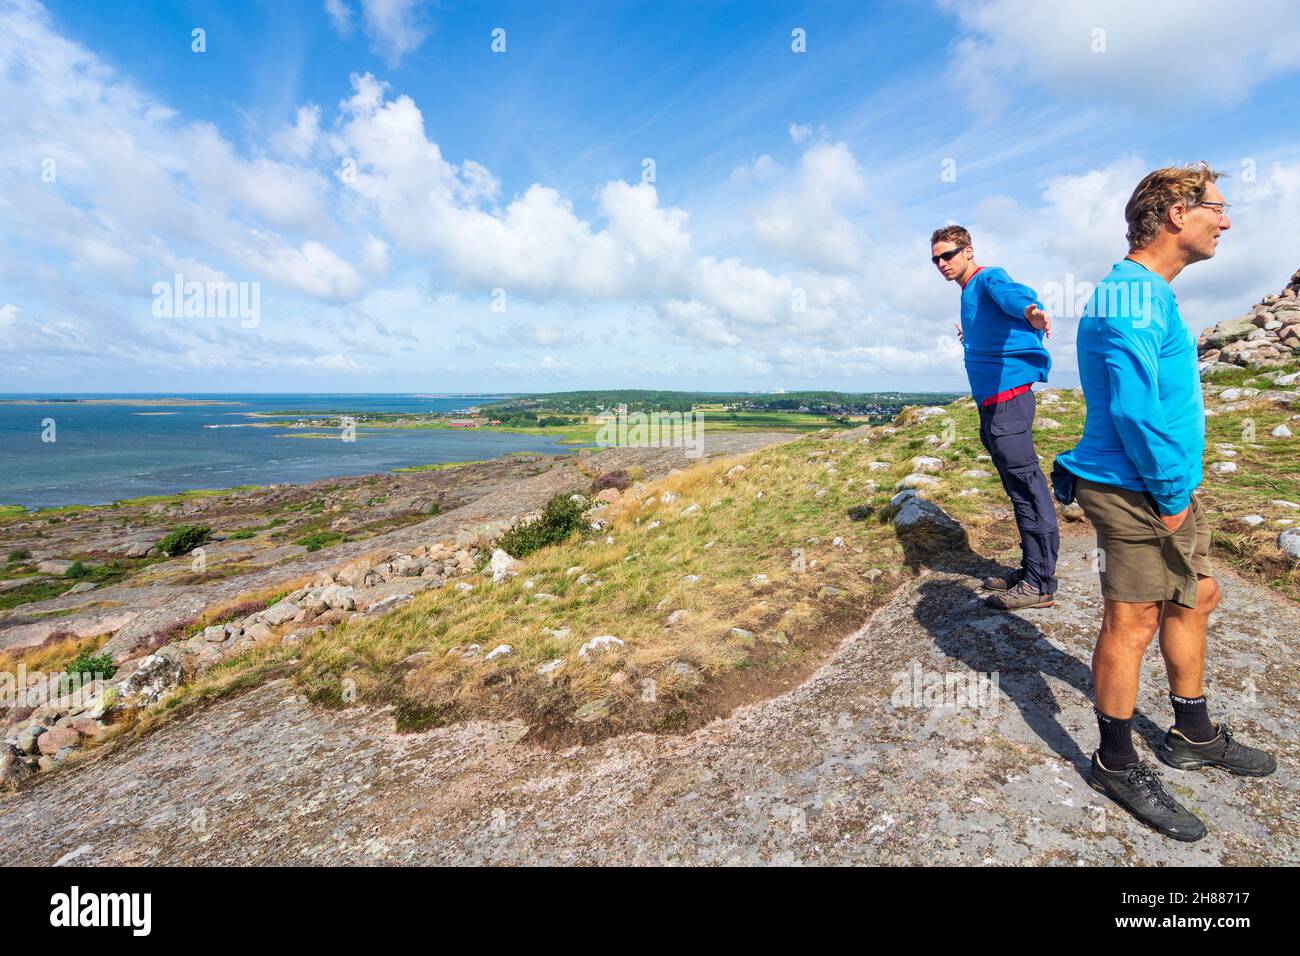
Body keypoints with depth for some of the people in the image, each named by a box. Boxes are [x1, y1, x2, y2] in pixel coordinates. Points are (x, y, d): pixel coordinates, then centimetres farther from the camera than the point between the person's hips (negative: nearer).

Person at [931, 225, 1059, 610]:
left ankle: (1040, 583, -4)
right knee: (1019, 488, 14)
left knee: (1026, 485, -8)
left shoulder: (988, 278, -4)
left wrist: (1030, 312, -50)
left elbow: (1013, 293, -28)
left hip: (1008, 395, -10)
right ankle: (1031, 569, 23)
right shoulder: (969, 295, 22)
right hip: (991, 401, 10)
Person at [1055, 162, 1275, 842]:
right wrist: (1172, 493, -17)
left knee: (1195, 600, 19)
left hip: (1169, 486, 11)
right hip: (1135, 491, -10)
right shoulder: (1132, 293, -17)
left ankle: (1193, 736, 37)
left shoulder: (1151, 293, 17)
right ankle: (1116, 765, 14)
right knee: (1133, 621, -2)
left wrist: (1180, 487, 18)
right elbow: (1133, 407, -26)